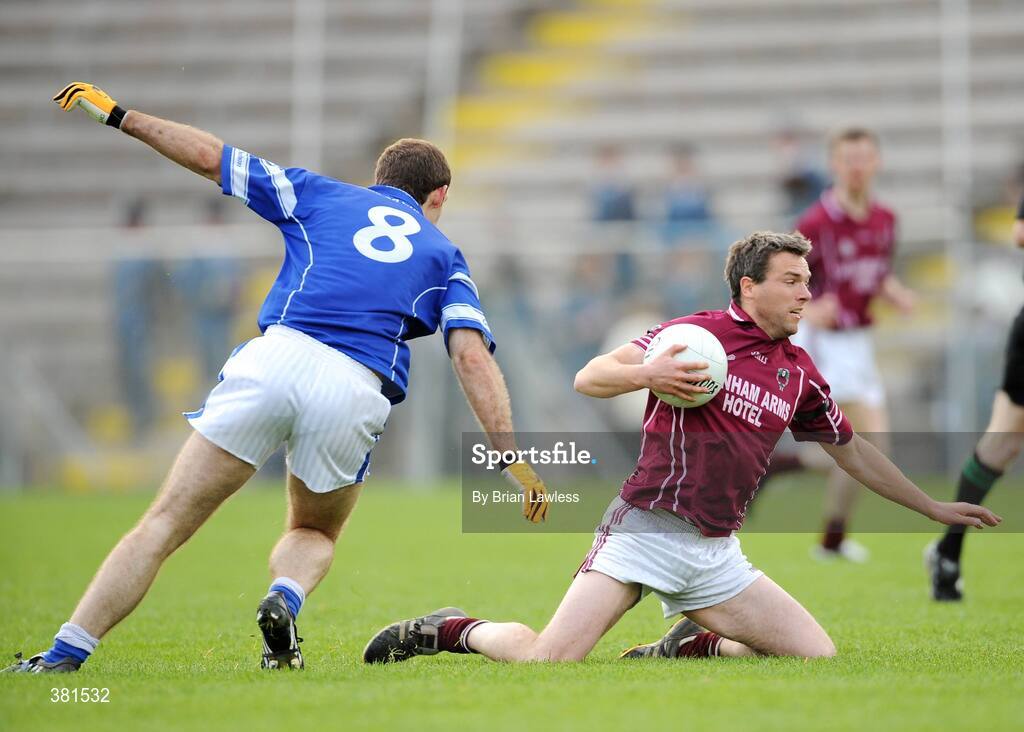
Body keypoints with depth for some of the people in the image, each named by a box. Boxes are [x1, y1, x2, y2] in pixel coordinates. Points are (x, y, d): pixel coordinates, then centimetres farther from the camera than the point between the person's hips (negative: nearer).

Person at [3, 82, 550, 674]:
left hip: (275, 357, 0)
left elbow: (209, 157, 25)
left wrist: (120, 116, 37)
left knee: (164, 524, 0)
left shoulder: (324, 195, 26)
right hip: (356, 390, 0)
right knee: (315, 534, 26)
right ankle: (286, 599, -8)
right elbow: (473, 356, 8)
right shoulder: (444, 256, 24)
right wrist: (511, 456, 4)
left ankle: (62, 658, -11)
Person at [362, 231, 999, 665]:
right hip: (646, 528, -6)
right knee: (548, 661, -21)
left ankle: (693, 646, 16)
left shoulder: (801, 374, 14)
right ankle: (451, 631, 7)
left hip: (716, 555, 6)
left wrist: (936, 509, 28)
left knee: (818, 654, -6)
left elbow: (853, 453, 26)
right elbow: (588, 379, -4)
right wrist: (650, 373, -24)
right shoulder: (697, 333, -3)